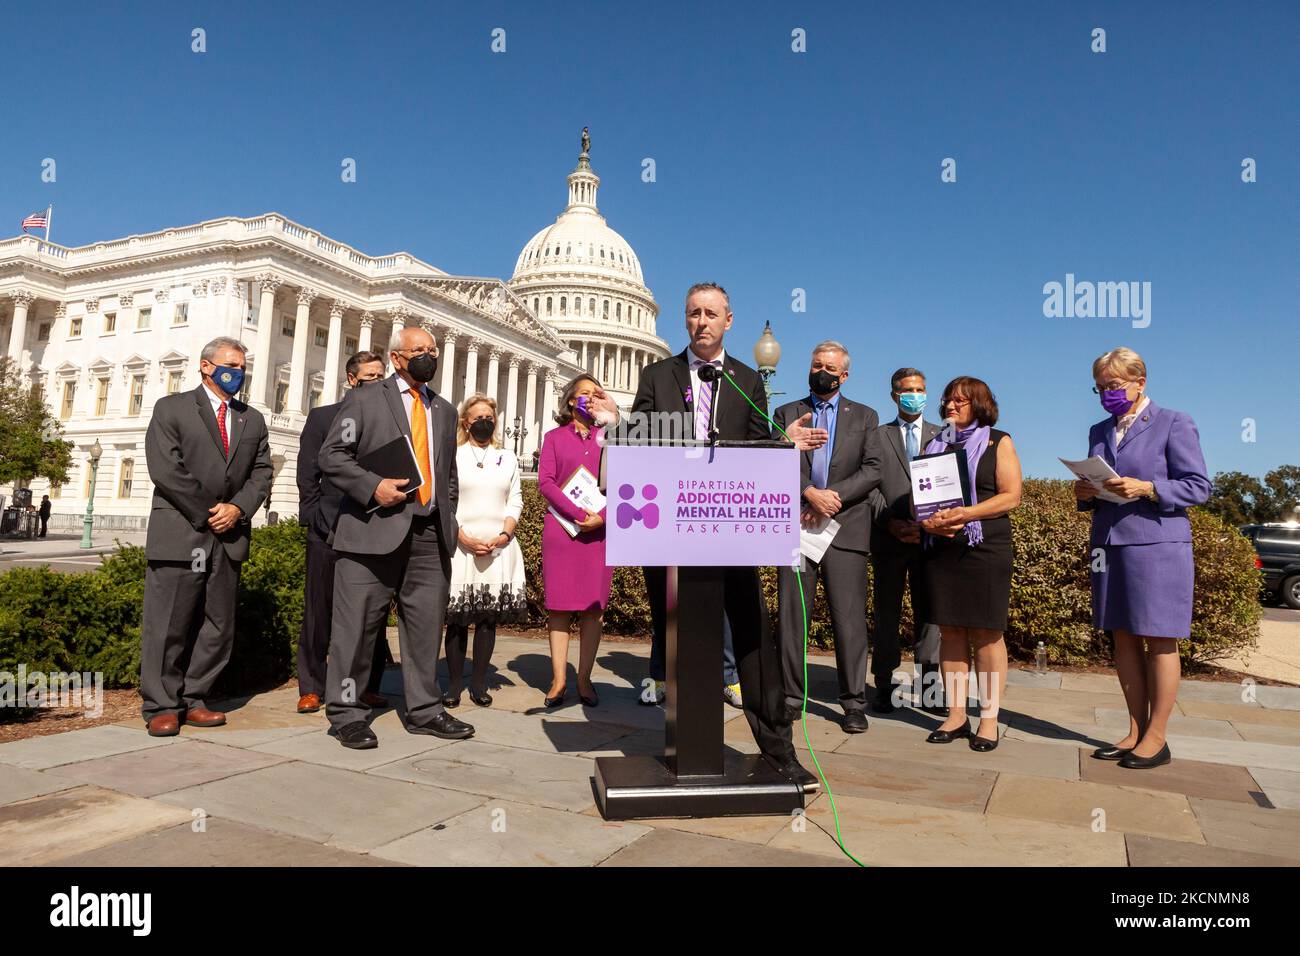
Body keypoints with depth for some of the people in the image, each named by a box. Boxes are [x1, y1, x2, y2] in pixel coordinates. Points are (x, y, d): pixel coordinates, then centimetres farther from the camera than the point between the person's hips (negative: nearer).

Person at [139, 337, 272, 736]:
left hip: (229, 537, 5)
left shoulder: (253, 419, 17)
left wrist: (238, 508, -7)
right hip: (179, 534, -5)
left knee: (218, 626, 6)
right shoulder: (171, 408, 3)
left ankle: (193, 700, 16)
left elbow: (262, 472, 10)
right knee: (168, 624, -2)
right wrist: (207, 513, -10)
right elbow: (165, 468, -8)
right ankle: (161, 706, 8)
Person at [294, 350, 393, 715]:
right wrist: (314, 519, -3)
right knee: (319, 610, 5)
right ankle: (311, 688, 16)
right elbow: (308, 474, 5)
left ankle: (368, 686, 18)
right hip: (331, 530, -1)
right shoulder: (322, 417, 7)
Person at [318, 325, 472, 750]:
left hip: (430, 535, 5)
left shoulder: (445, 410, 21)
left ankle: (424, 710, 19)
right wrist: (373, 486, -14)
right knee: (357, 624, 0)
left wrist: (446, 519, 14)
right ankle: (346, 713, 12)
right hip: (373, 531, -4)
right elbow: (331, 455, -1)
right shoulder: (363, 400, 6)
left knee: (426, 624, 8)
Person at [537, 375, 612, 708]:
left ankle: (584, 679, 4)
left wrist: (602, 517, -12)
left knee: (592, 607, -1)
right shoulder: (554, 437, 11)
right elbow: (545, 481, 0)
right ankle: (558, 680, 2)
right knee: (560, 605, -1)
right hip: (561, 527, -1)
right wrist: (578, 515, -12)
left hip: (600, 530, 1)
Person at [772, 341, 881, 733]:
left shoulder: (865, 416, 14)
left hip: (845, 528, 0)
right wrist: (811, 493, -15)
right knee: (791, 616, 2)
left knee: (849, 619, -1)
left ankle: (854, 703, 7)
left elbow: (873, 470, 2)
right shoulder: (786, 413, 14)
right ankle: (791, 697, 11)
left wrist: (833, 496, -11)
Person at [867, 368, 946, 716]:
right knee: (887, 612, 4)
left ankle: (929, 688, 10)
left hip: (931, 537, 1)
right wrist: (889, 522, -10)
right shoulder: (877, 435, 10)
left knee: (928, 612, 3)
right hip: (888, 537, -1)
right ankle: (884, 686, 10)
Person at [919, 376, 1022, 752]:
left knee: (986, 633, -3)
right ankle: (955, 715, 8)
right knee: (950, 631, 3)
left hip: (985, 548, -3)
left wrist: (964, 514, -16)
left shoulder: (998, 442, 8)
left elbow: (1011, 496, -3)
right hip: (940, 549, 3)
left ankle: (989, 719, 3)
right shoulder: (936, 445, 18)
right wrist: (928, 520, -9)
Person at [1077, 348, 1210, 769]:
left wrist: (1147, 489, -20)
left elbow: (1198, 486, -5)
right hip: (1110, 545, 6)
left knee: (1159, 641, 0)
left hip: (1157, 546, -6)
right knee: (1124, 639, 8)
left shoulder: (1174, 424, -1)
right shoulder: (1098, 432, 16)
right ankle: (1135, 732, 17)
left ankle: (1156, 738, 9)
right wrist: (1085, 493, -2)